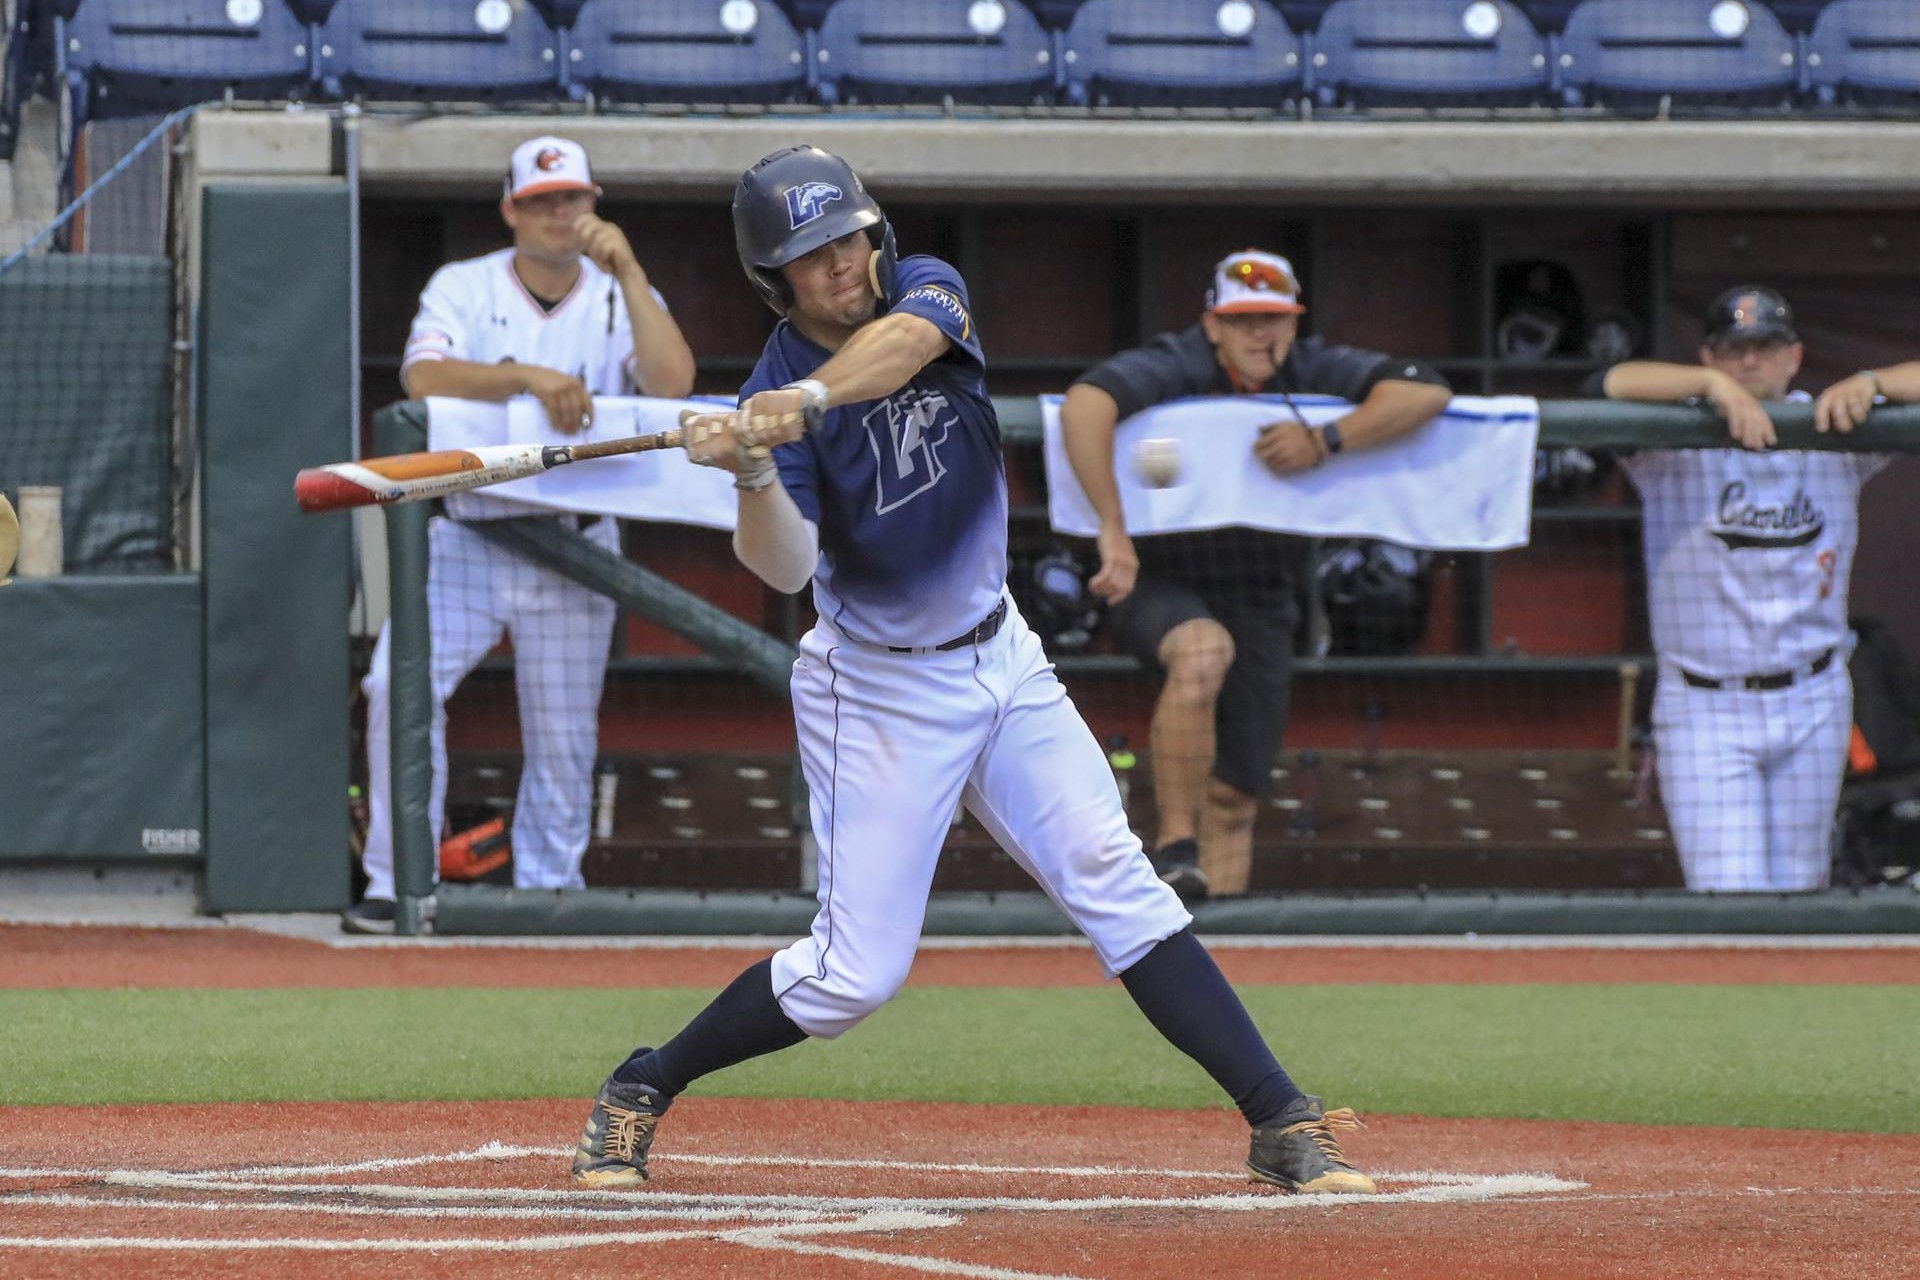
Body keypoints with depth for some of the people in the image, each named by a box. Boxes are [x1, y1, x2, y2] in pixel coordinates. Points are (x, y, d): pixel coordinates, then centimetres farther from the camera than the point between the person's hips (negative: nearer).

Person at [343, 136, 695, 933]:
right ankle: (397, 884, -10)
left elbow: (672, 383, -17)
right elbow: (424, 378, -20)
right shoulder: (462, 289, -1)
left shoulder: (620, 300, 2)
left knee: (564, 732, 3)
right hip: (462, 535, -1)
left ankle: (547, 889, 20)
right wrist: (530, 376, -34)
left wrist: (627, 273, -21)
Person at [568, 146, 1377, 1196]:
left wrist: (811, 396, -49)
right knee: (854, 976, -5)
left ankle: (1282, 1123, -6)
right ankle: (638, 1092, 14)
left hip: (1003, 662, 4)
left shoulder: (927, 287, -5)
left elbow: (904, 338, -31)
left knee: (1116, 883, -5)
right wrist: (753, 476, -47)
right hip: (879, 695, -4)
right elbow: (784, 569, -27)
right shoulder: (777, 389, -15)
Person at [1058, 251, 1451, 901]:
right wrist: (1113, 530, -44)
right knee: (1203, 651, -37)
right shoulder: (1174, 367, -18)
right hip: (1158, 581, -4)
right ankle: (1174, 844, -27)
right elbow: (1083, 406, -36)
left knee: (1235, 797, 1)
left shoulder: (1314, 372, -7)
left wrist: (1326, 442, -32)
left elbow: (1428, 392, -18)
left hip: (1260, 599, 4)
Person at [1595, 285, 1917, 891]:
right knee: (1729, 898, -12)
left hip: (1813, 705, 3)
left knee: (1799, 893, 9)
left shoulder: (1832, 435, 3)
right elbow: (1612, 385, -21)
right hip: (1703, 710, -3)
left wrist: (1868, 384, -22)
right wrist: (1714, 385, -33)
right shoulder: (1676, 443, -4)